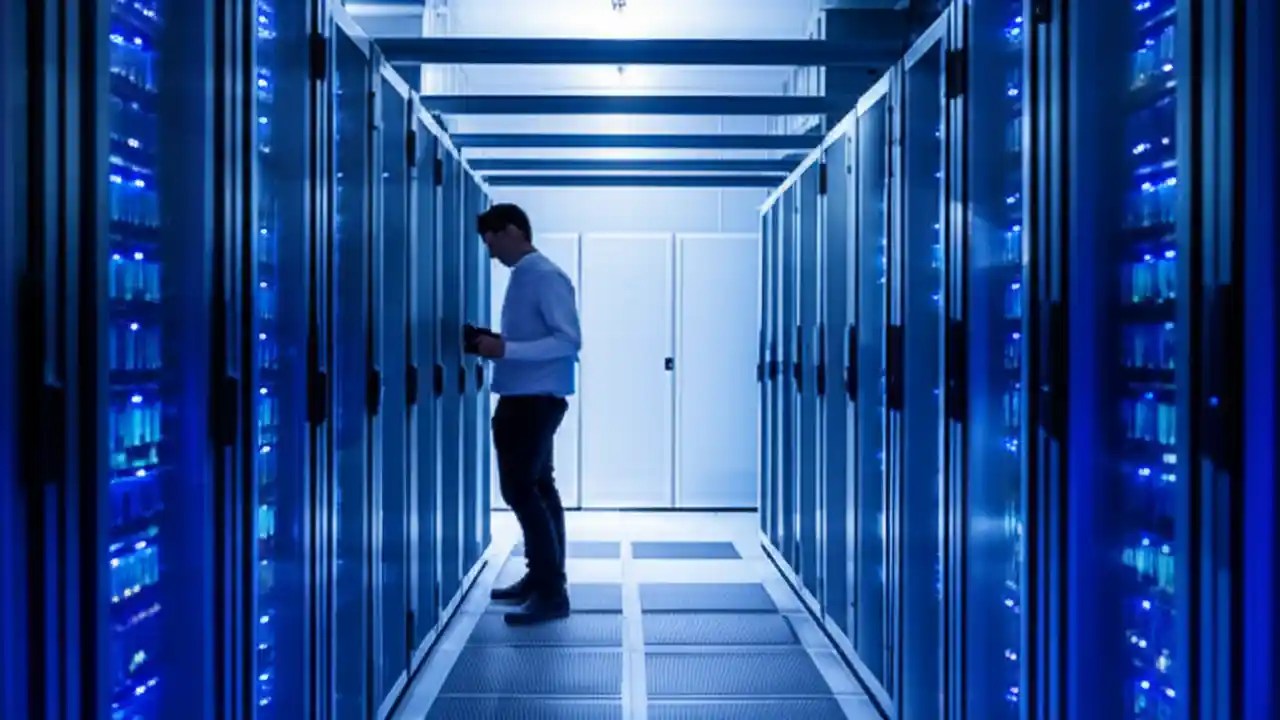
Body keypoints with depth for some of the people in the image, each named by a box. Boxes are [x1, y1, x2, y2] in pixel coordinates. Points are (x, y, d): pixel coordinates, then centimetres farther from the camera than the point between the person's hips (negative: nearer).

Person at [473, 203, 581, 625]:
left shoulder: (545, 277, -14)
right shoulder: (521, 277, 14)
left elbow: (568, 341, -21)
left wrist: (505, 349, -25)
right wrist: (496, 346, 4)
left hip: (537, 399, -10)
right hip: (520, 398, 10)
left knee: (520, 490, -11)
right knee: (536, 488, 16)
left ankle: (552, 593, -6)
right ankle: (540, 578, 27)